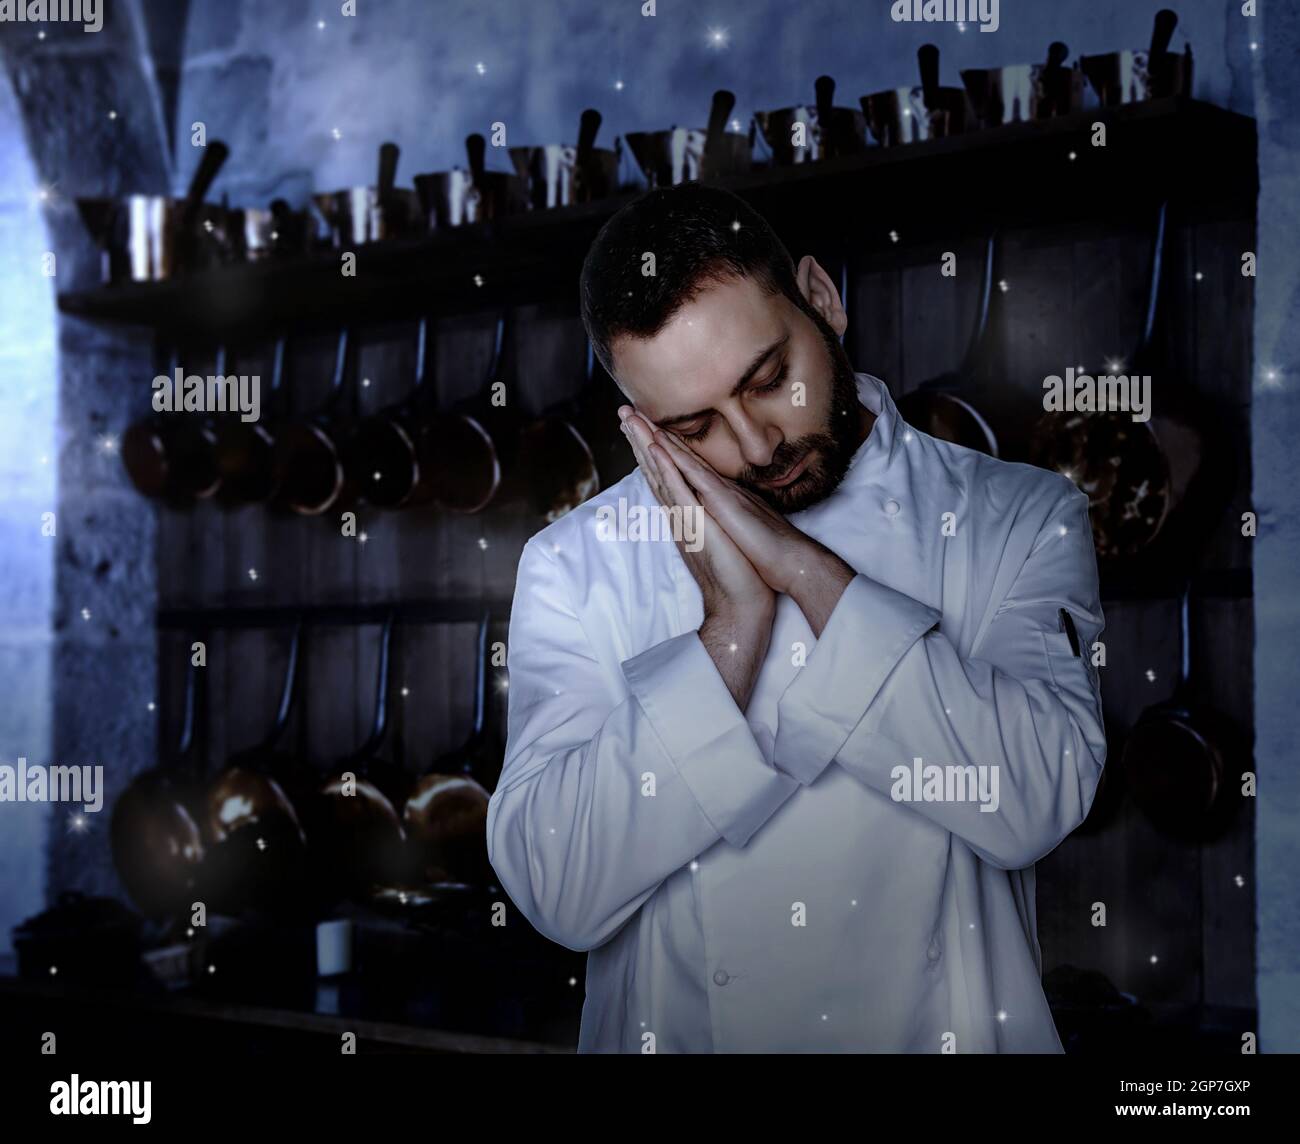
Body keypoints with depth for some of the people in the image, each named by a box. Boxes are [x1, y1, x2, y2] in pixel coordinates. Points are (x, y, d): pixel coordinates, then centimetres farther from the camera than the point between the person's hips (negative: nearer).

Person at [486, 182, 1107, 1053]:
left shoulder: (1021, 520, 2)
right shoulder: (573, 566, 2)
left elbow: (1037, 798, -13)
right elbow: (558, 892, -8)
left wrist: (802, 568, -12)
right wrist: (734, 621, -12)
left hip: (944, 1030, 0)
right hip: (673, 1034, 1)